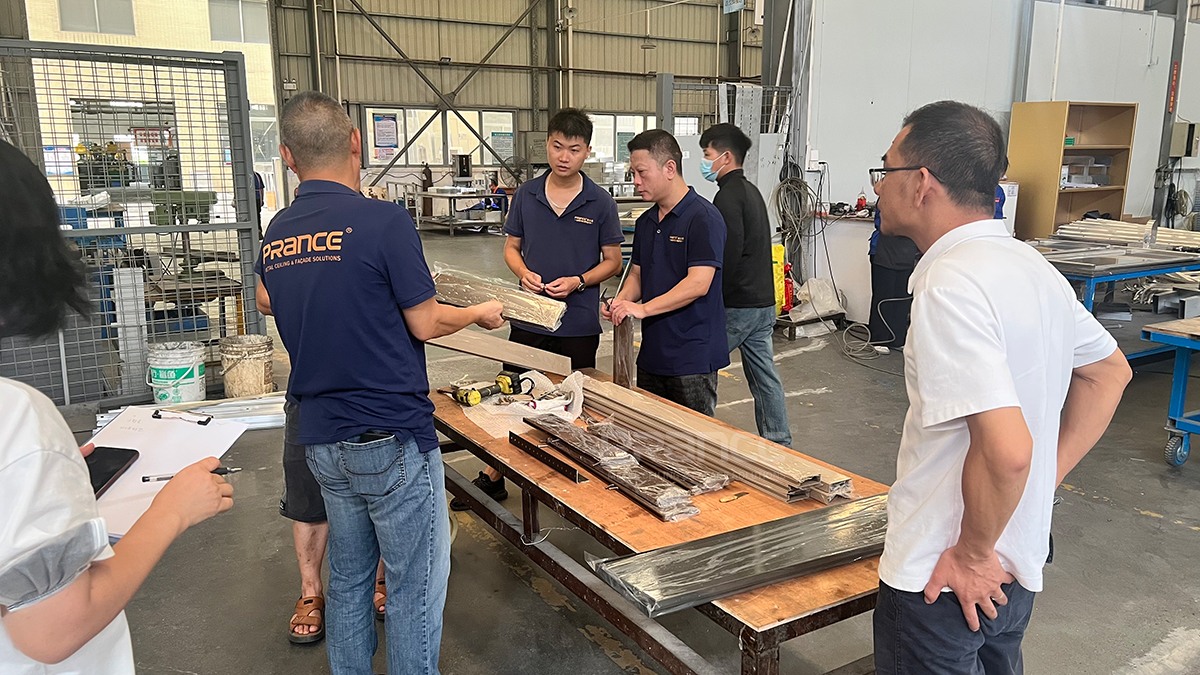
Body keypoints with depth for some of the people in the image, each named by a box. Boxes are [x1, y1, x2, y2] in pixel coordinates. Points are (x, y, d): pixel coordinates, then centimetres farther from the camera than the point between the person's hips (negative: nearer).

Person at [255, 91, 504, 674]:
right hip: (390, 437, -7)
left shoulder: (276, 235, 5)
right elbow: (425, 324, -10)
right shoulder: (383, 221, -16)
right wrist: (482, 313, 8)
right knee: (416, 585, 6)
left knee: (348, 579, 20)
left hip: (322, 438, 7)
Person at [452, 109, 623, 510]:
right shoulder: (526, 195, 3)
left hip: (579, 323, -2)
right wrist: (524, 273, -11)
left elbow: (612, 261, 0)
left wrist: (578, 281, -16)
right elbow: (511, 247, 10)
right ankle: (493, 477, 23)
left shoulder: (600, 203, -5)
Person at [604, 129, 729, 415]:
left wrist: (643, 308, -23)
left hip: (692, 358, -8)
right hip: (652, 354, 8)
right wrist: (622, 301, -4)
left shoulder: (703, 217, -14)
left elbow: (698, 283, -21)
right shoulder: (645, 222, 13)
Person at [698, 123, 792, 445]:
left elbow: (728, 254, -21)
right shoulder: (751, 191, 17)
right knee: (765, 375, 12)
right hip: (764, 301, 9)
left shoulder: (728, 196, -13)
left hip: (737, 305, -9)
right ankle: (780, 443, 19)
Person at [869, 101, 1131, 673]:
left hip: (947, 581, -8)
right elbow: (1109, 372, 16)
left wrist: (971, 555, -17)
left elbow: (1007, 449, -32)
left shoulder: (949, 289, -25)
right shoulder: (1029, 265, 3)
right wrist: (1047, 479, 12)